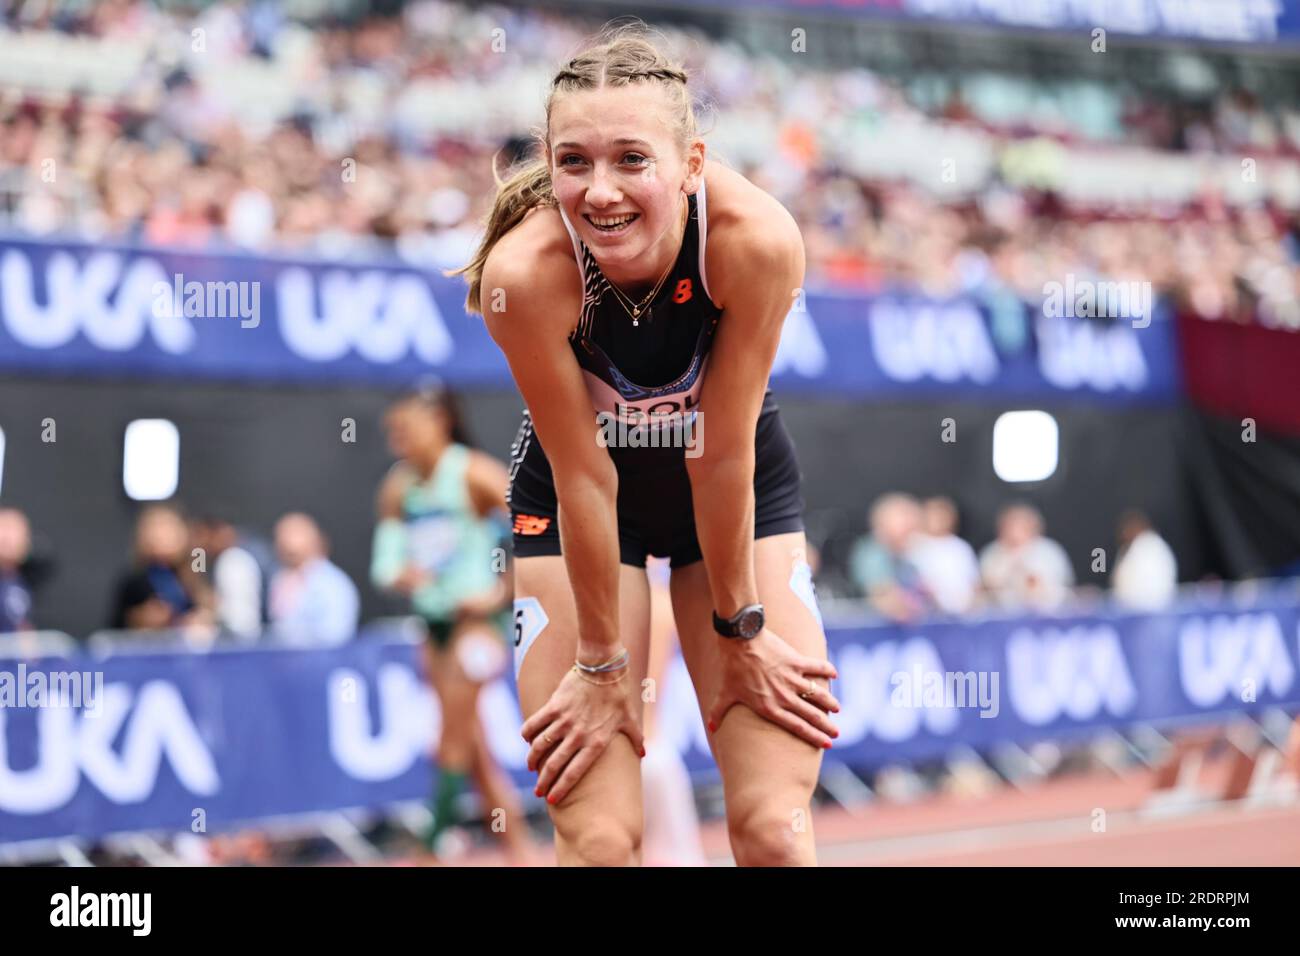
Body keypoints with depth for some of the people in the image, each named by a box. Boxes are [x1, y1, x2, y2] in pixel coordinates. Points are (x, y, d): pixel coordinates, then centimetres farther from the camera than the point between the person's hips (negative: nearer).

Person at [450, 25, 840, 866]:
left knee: (776, 828, -6)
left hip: (740, 491, 1)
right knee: (597, 841, -8)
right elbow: (582, 477, -22)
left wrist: (739, 629, -10)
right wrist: (602, 662, -11)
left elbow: (724, 453, -21)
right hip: (572, 504, -1)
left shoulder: (757, 239, -31)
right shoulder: (524, 271, -31)